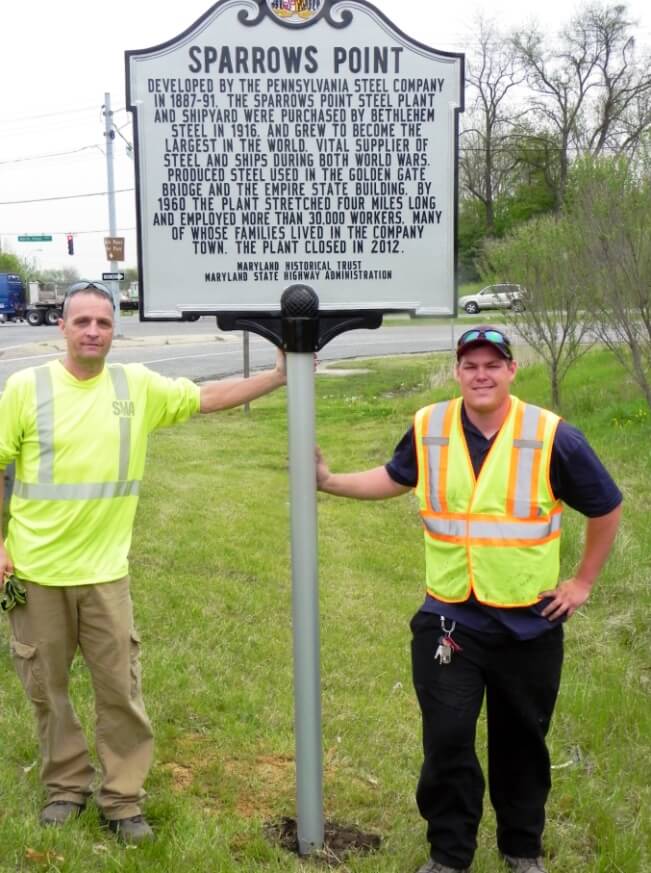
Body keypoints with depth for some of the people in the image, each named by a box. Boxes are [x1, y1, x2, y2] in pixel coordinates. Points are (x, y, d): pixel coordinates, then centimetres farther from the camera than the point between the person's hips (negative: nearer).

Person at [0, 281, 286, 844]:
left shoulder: (138, 385, 1)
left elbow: (206, 397, 9)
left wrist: (278, 377, 3)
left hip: (104, 571, 1)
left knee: (119, 689, 5)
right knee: (47, 687, 12)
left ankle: (122, 800, 20)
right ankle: (67, 786, 32)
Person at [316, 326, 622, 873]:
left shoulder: (552, 436, -11)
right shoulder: (428, 428, -4)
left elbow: (607, 508, 2)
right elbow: (396, 479, 17)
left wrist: (583, 583, 2)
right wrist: (329, 481, 8)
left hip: (529, 622, -1)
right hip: (449, 618, 1)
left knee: (520, 740, 14)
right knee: (447, 739, -1)